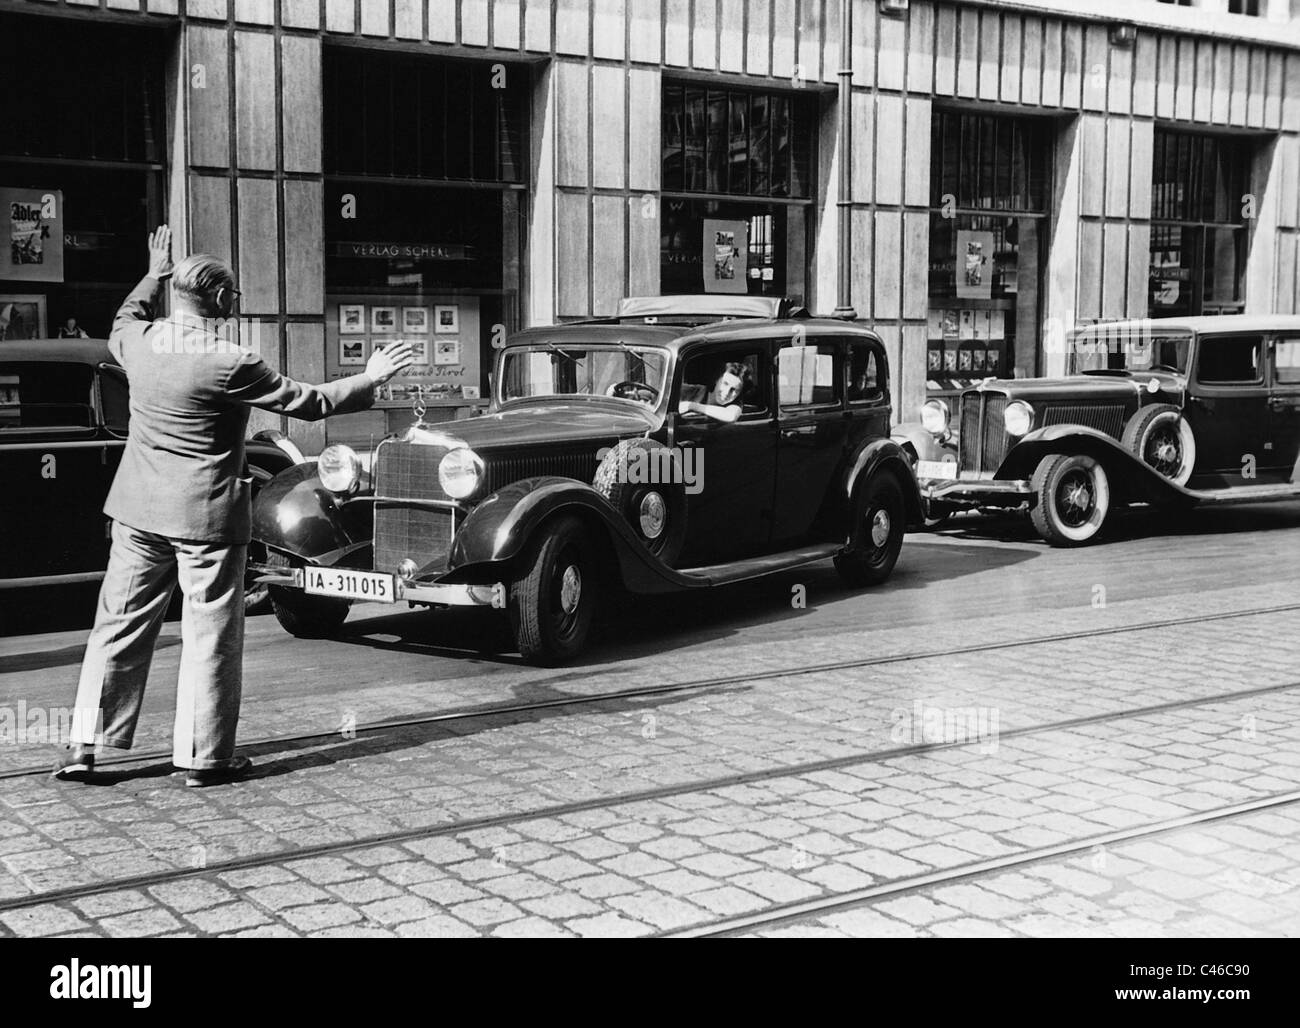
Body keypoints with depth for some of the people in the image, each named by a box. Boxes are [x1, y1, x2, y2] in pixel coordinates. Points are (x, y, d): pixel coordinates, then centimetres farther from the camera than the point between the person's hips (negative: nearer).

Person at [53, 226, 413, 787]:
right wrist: (369, 379, 4)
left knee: (118, 626, 12)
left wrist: (152, 276, 38)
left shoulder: (138, 342, -1)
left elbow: (122, 322, 26)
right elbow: (308, 402, -9)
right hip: (207, 514, -6)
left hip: (139, 510, 6)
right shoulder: (231, 365, -17)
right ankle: (203, 757, 9)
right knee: (210, 636, 4)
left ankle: (84, 744, 14)